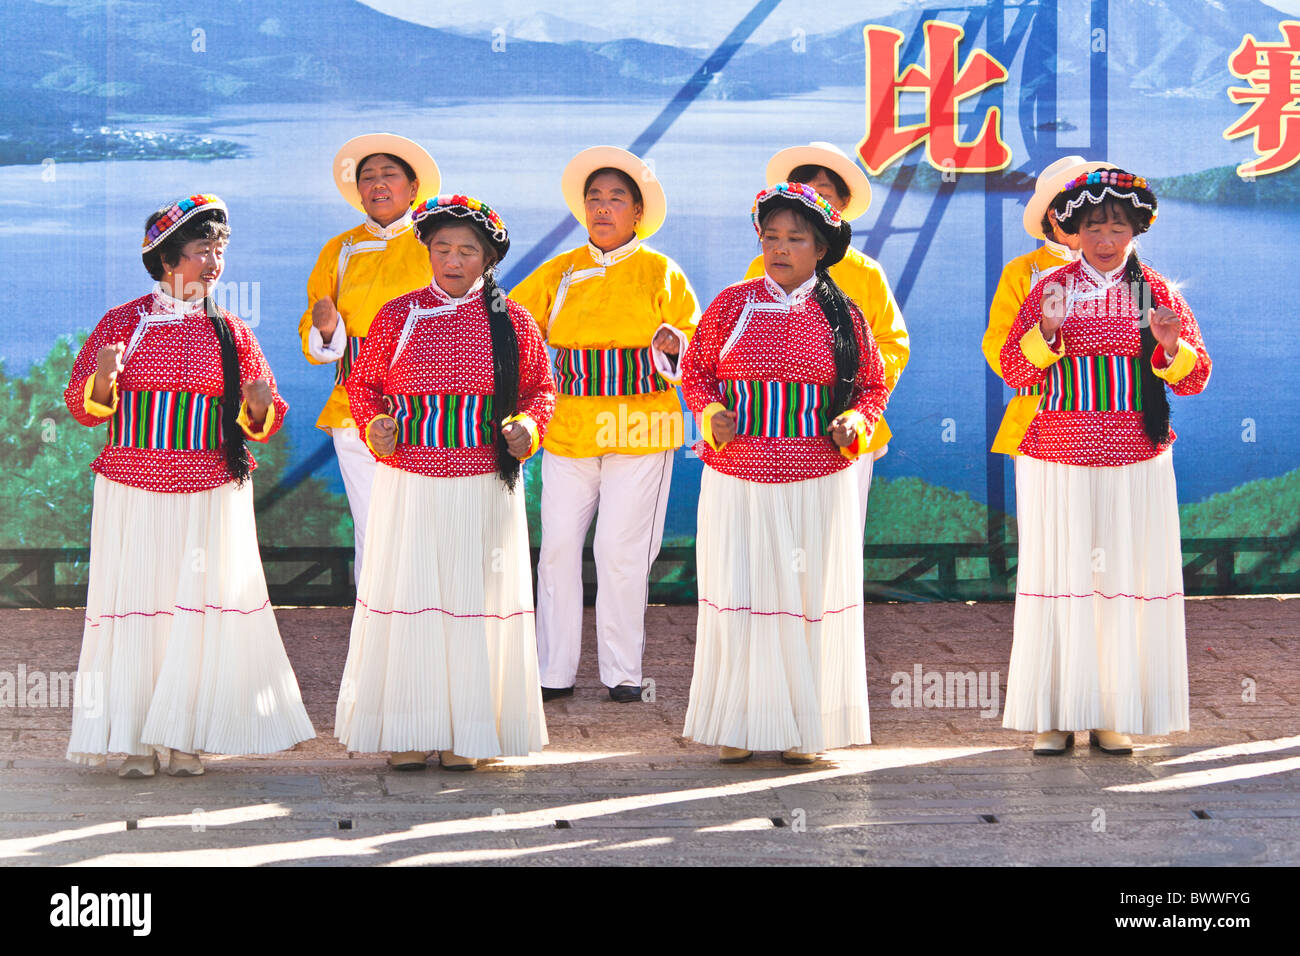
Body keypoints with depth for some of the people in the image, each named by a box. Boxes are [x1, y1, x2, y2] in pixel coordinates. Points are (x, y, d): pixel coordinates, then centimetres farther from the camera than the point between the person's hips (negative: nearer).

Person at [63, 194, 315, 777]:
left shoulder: (231, 332, 8)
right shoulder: (121, 323, 4)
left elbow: (267, 421, 12)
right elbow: (82, 406, 5)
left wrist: (258, 406, -11)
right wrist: (103, 380, -15)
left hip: (213, 494, 1)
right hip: (133, 490, -1)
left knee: (203, 609, -3)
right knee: (136, 605, -2)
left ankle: (186, 739, 6)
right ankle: (136, 740, 6)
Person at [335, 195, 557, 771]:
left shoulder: (511, 319, 5)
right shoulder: (398, 315, 5)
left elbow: (541, 388, 13)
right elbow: (362, 383, 11)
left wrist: (528, 427, -6)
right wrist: (374, 426, -7)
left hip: (486, 486, 0)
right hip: (411, 481, 0)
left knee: (478, 595, 2)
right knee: (407, 593, 1)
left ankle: (467, 734, 11)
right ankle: (410, 731, 10)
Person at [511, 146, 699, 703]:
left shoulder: (661, 274, 4)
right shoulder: (561, 272, 11)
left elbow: (695, 341, 6)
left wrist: (673, 343, -17)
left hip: (639, 431, -2)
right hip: (569, 427, 3)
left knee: (621, 550, -3)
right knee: (558, 546, 0)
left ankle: (622, 671, 9)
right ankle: (555, 671, 9)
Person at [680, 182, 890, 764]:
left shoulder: (842, 315, 4)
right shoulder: (730, 306, 3)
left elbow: (873, 384, 12)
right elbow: (696, 371, 12)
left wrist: (856, 422, -7)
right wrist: (711, 415, -6)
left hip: (817, 481, 0)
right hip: (737, 476, 0)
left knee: (809, 597, 2)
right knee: (737, 595, 0)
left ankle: (803, 728, 13)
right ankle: (738, 726, 10)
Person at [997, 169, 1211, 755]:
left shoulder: (1157, 291, 8)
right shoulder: (1049, 290, 6)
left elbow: (1194, 379, 5)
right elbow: (1014, 372, 2)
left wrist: (1172, 346, -16)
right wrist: (1046, 330, -15)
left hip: (1136, 464, 1)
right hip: (1058, 464, 0)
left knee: (1127, 578, -2)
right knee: (1060, 577, -3)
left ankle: (1115, 716, 5)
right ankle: (1056, 716, 2)